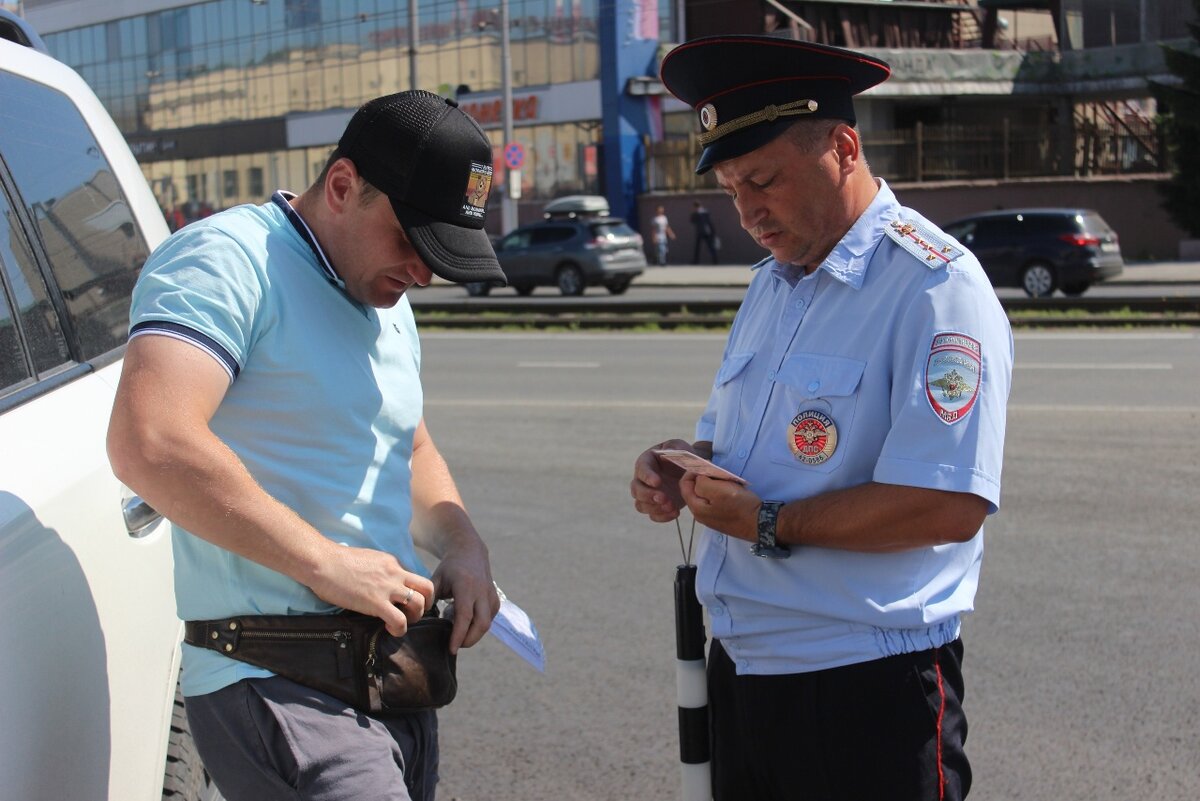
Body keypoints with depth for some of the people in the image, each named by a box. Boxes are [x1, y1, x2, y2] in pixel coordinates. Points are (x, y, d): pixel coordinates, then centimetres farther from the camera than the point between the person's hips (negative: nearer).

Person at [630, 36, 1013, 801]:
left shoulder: (935, 287, -15)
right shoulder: (772, 282, 13)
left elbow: (948, 505, -24)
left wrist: (768, 524, -18)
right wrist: (684, 463, 2)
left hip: (867, 687, -8)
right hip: (741, 670, 8)